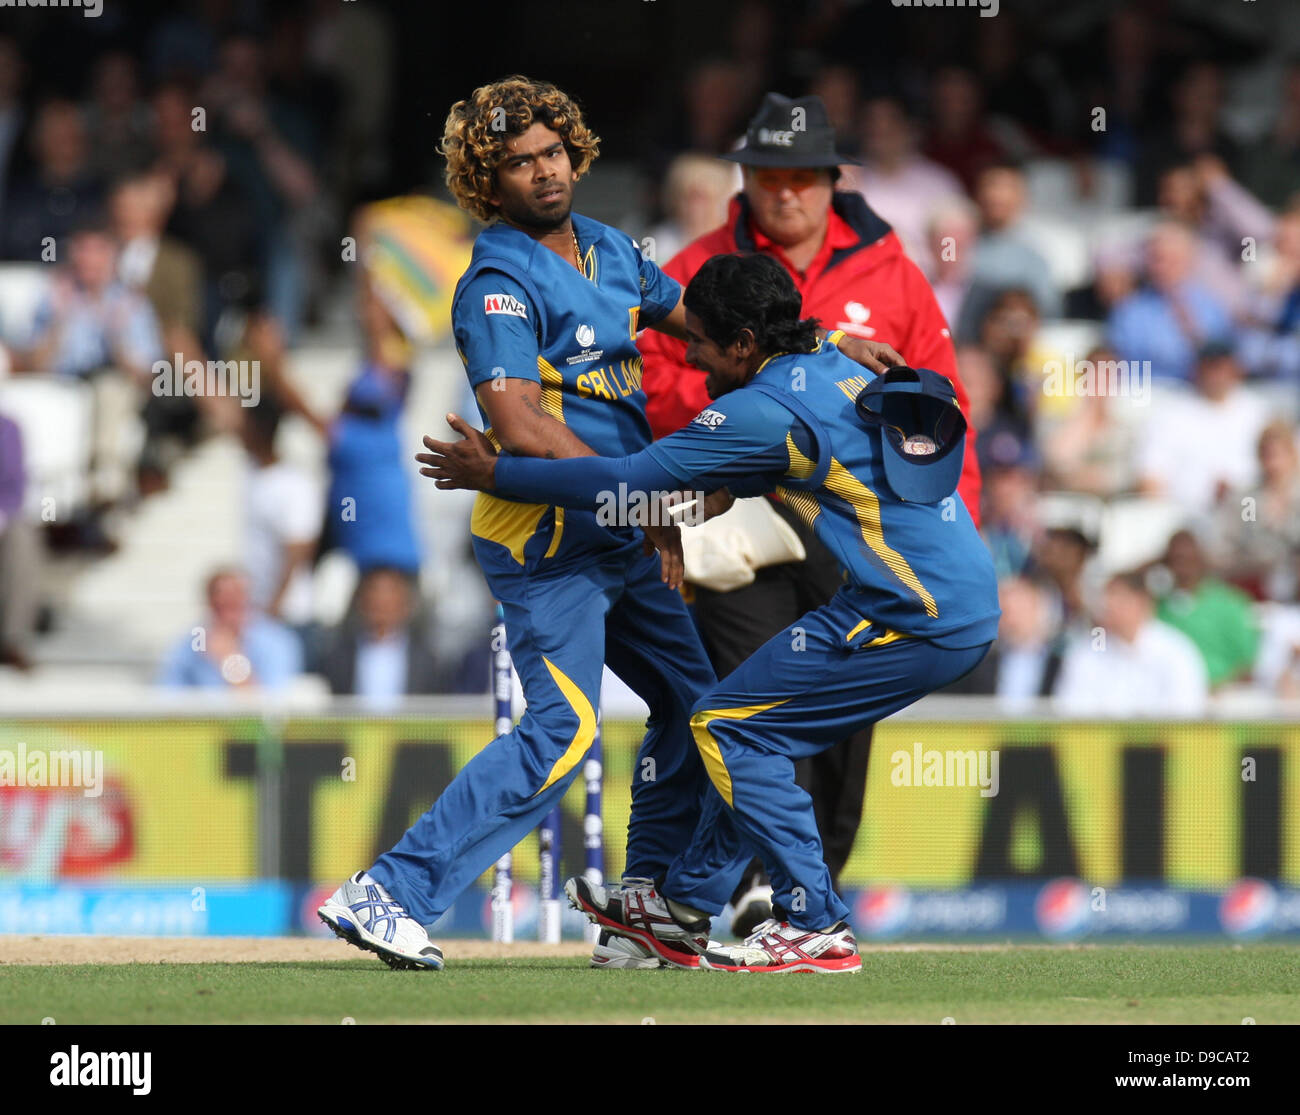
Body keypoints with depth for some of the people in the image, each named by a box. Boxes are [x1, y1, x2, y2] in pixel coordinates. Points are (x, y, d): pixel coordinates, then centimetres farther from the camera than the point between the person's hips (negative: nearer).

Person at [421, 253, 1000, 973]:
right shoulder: (837, 371, 16)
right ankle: (682, 910, 29)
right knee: (752, 731, 19)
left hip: (916, 617, -10)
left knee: (727, 725, -1)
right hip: (969, 608, 10)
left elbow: (627, 481, -9)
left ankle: (814, 927, -4)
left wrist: (494, 473, -1)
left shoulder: (766, 409, -12)